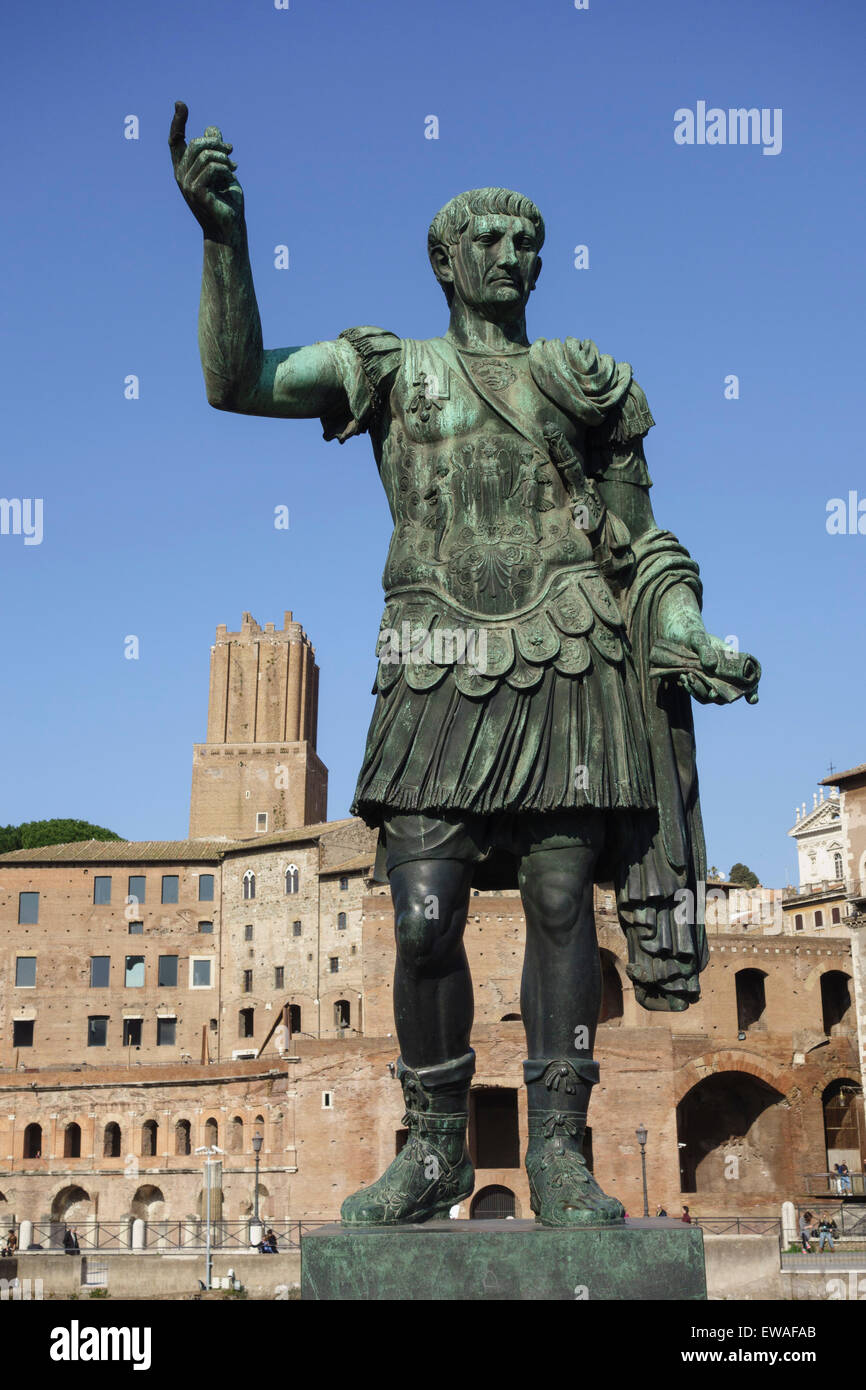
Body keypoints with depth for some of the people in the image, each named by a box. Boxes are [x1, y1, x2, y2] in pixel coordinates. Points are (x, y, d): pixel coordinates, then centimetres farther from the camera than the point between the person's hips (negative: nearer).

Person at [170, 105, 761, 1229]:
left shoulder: (589, 382, 17)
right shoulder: (389, 368, 15)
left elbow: (643, 545, 16)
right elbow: (238, 380, 0)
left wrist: (690, 639, -1)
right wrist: (224, 236, -12)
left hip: (568, 670, 0)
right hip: (439, 675, 0)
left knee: (560, 906, -3)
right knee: (424, 917, -5)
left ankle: (559, 1152, 7)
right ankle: (434, 1151, 10)